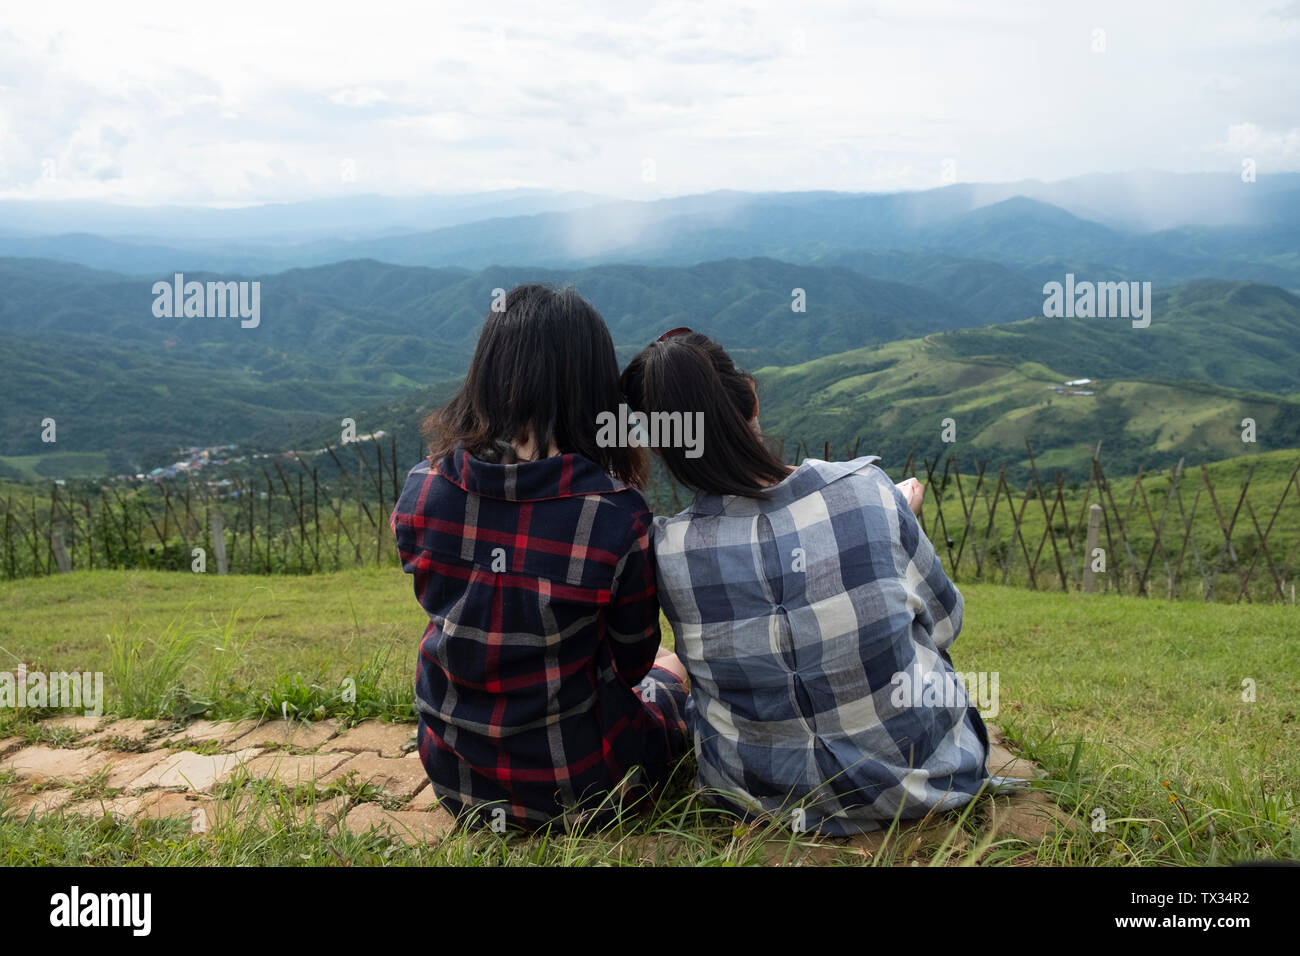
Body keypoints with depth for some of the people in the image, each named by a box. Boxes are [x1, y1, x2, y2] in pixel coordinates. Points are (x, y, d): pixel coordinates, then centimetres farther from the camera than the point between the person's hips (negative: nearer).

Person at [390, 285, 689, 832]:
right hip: (578, 789, -3)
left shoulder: (420, 492, -13)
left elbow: (451, 619, 4)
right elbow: (631, 663, -8)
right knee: (671, 670, 30)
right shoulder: (617, 516, -24)